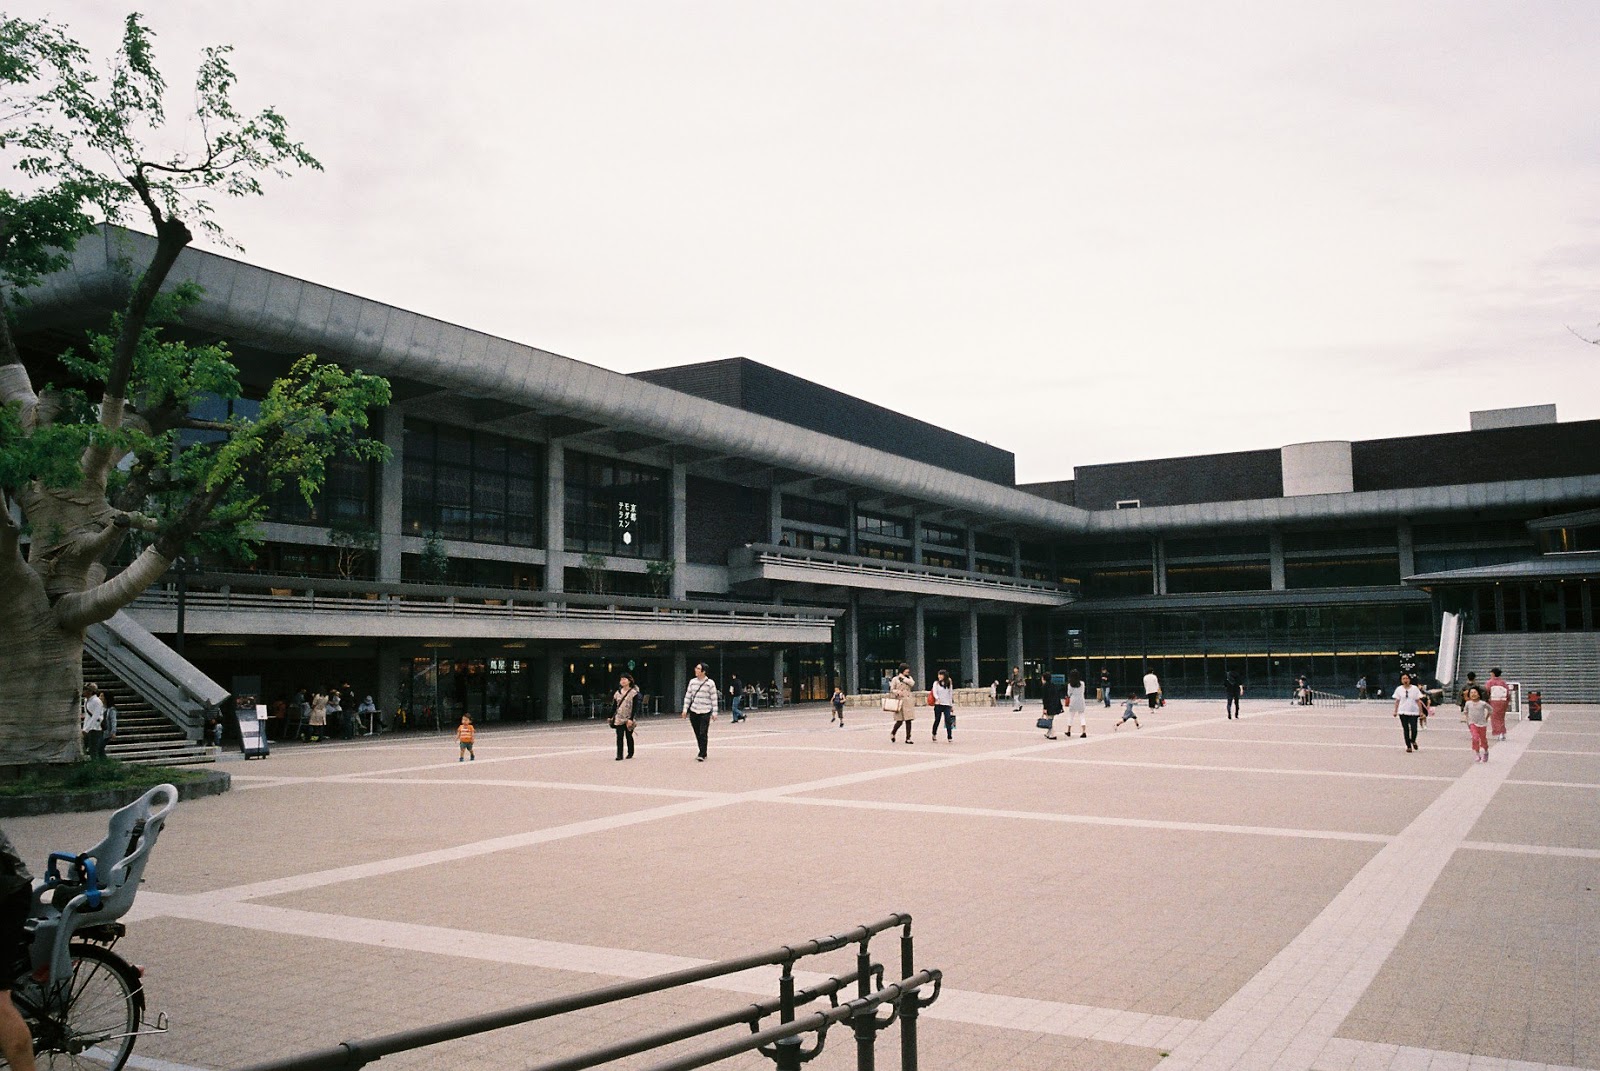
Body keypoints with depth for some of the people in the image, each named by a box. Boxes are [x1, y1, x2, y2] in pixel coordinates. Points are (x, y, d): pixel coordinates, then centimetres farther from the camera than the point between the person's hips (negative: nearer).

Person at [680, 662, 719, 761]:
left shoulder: (710, 683, -3)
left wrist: (714, 713, -5)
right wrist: (685, 709, 6)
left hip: (705, 712, -4)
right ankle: (703, 753, 18)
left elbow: (714, 698, -2)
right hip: (693, 712, 5)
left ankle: (702, 755, -7)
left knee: (703, 734, -10)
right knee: (697, 734, 7)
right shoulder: (692, 682, 9)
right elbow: (688, 696, 13)